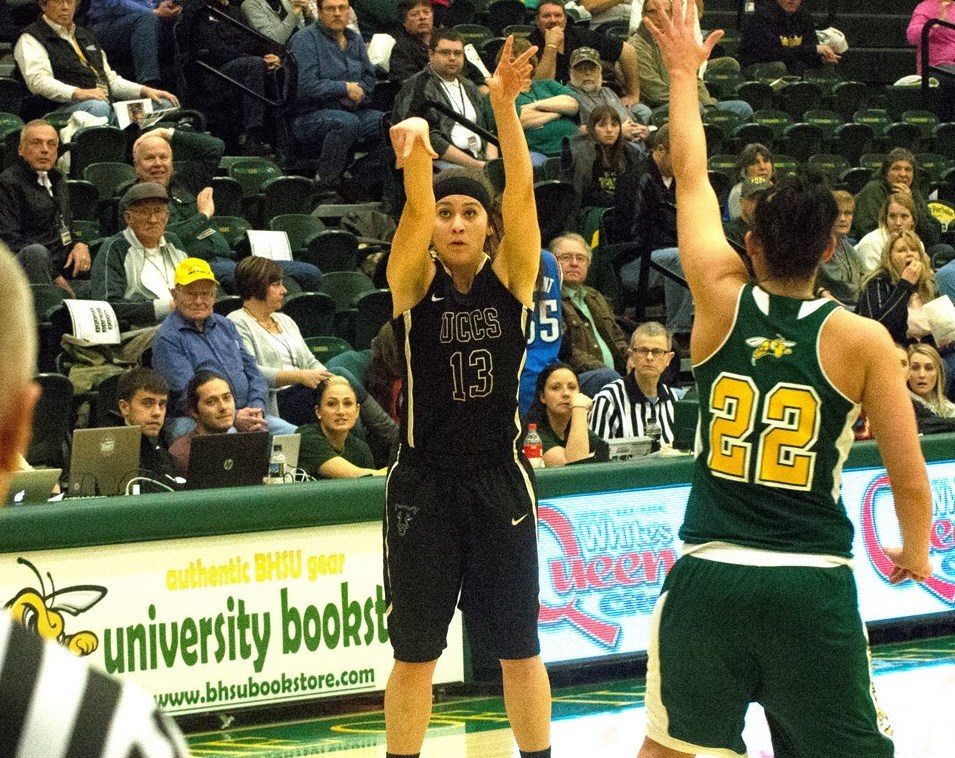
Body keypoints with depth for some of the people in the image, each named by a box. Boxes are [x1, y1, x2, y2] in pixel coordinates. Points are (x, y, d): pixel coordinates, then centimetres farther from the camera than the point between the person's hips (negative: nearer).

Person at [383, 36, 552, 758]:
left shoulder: (511, 278, 1)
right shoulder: (413, 283, -1)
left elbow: (522, 192, -14)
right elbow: (416, 210, -21)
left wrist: (506, 107, -29)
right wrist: (417, 145, -40)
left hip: (500, 478, 1)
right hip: (423, 482, -1)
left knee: (520, 650, 7)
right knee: (414, 652, 5)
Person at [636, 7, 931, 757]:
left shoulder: (722, 302, 0)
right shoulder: (860, 340, -5)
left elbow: (691, 178, 13)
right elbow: (910, 479, -3)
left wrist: (685, 71, 26)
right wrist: (916, 553, 17)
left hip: (708, 576, 2)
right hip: (812, 584, -2)